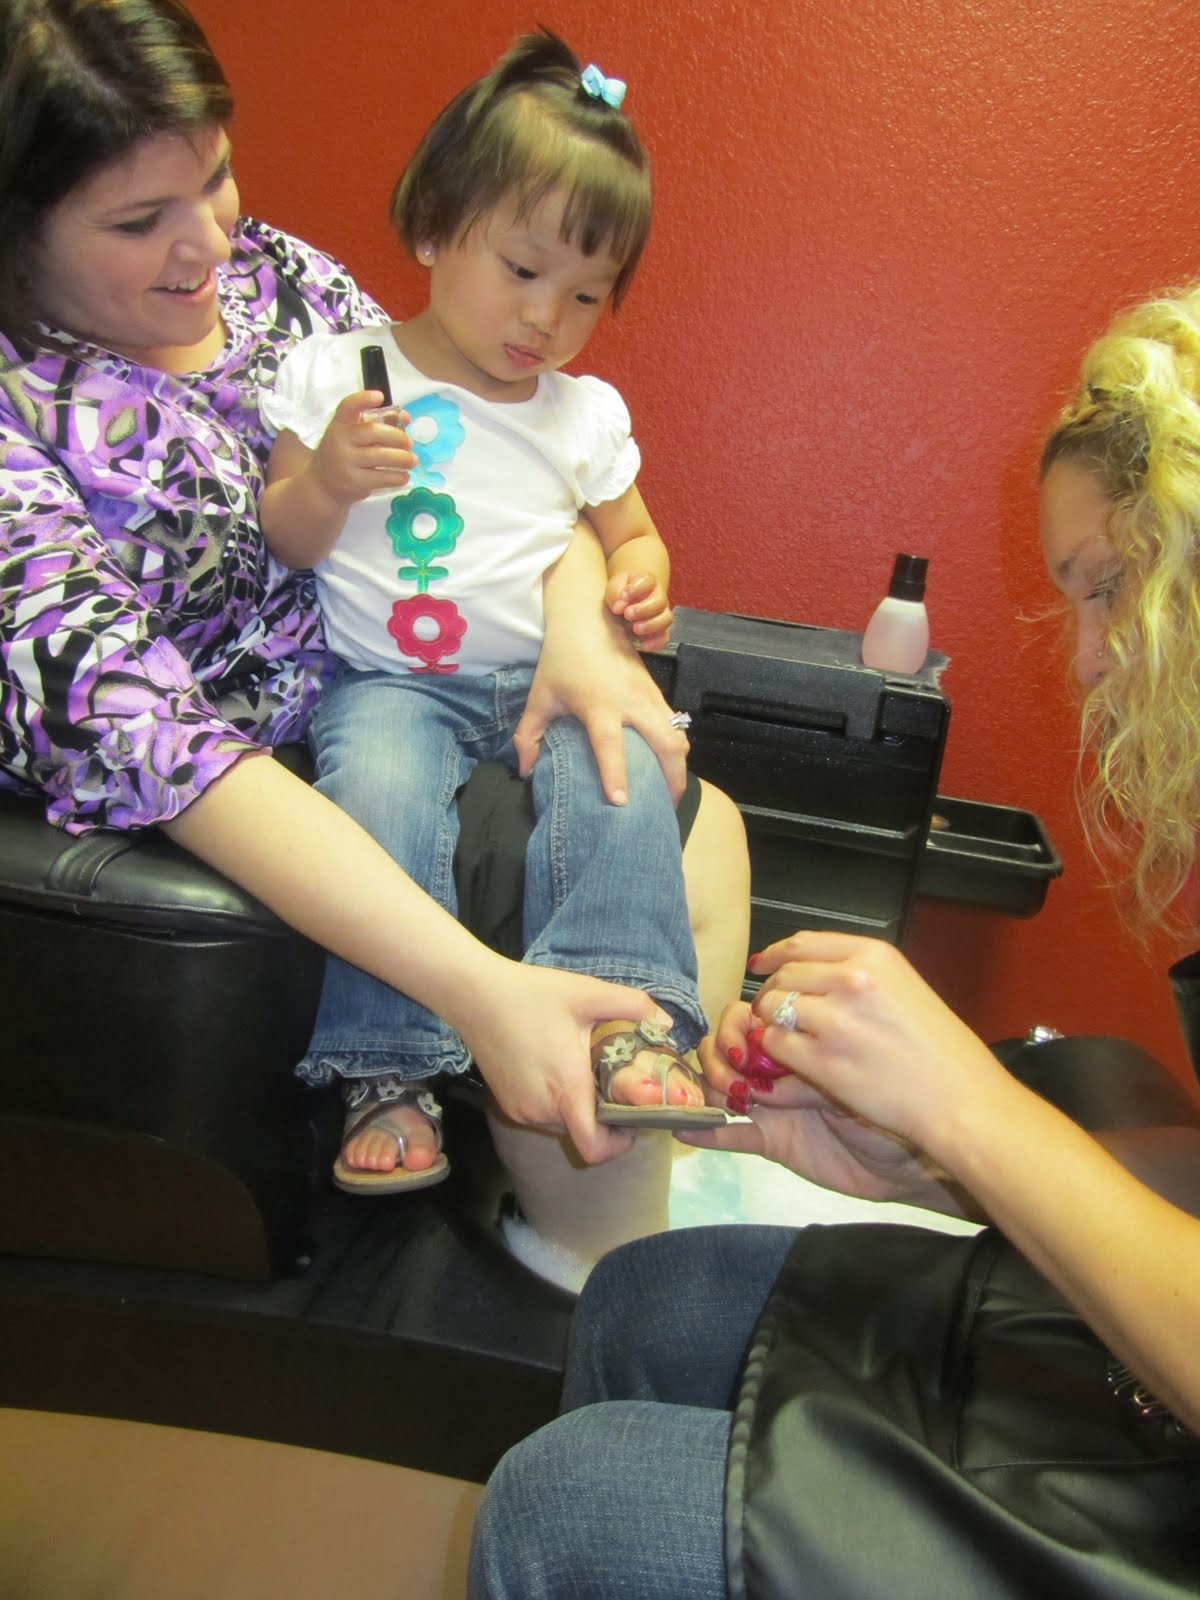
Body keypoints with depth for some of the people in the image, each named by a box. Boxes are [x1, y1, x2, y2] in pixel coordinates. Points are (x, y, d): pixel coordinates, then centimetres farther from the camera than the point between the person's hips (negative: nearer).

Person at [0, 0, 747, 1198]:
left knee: (698, 824, -9)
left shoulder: (276, 270, 0)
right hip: (216, 825, -6)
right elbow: (141, 737, -31)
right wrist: (474, 987, -41)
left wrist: (578, 622, -20)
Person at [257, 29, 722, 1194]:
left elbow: (632, 536, 22)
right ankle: (387, 1068, -21)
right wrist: (327, 482, -16)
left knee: (622, 771, -28)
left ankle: (622, 1015, -26)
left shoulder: (586, 412, 13)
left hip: (548, 670, 3)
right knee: (380, 794, -31)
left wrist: (639, 587, -2)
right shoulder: (336, 374, 5)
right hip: (388, 677, -2)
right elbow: (280, 544, 6)